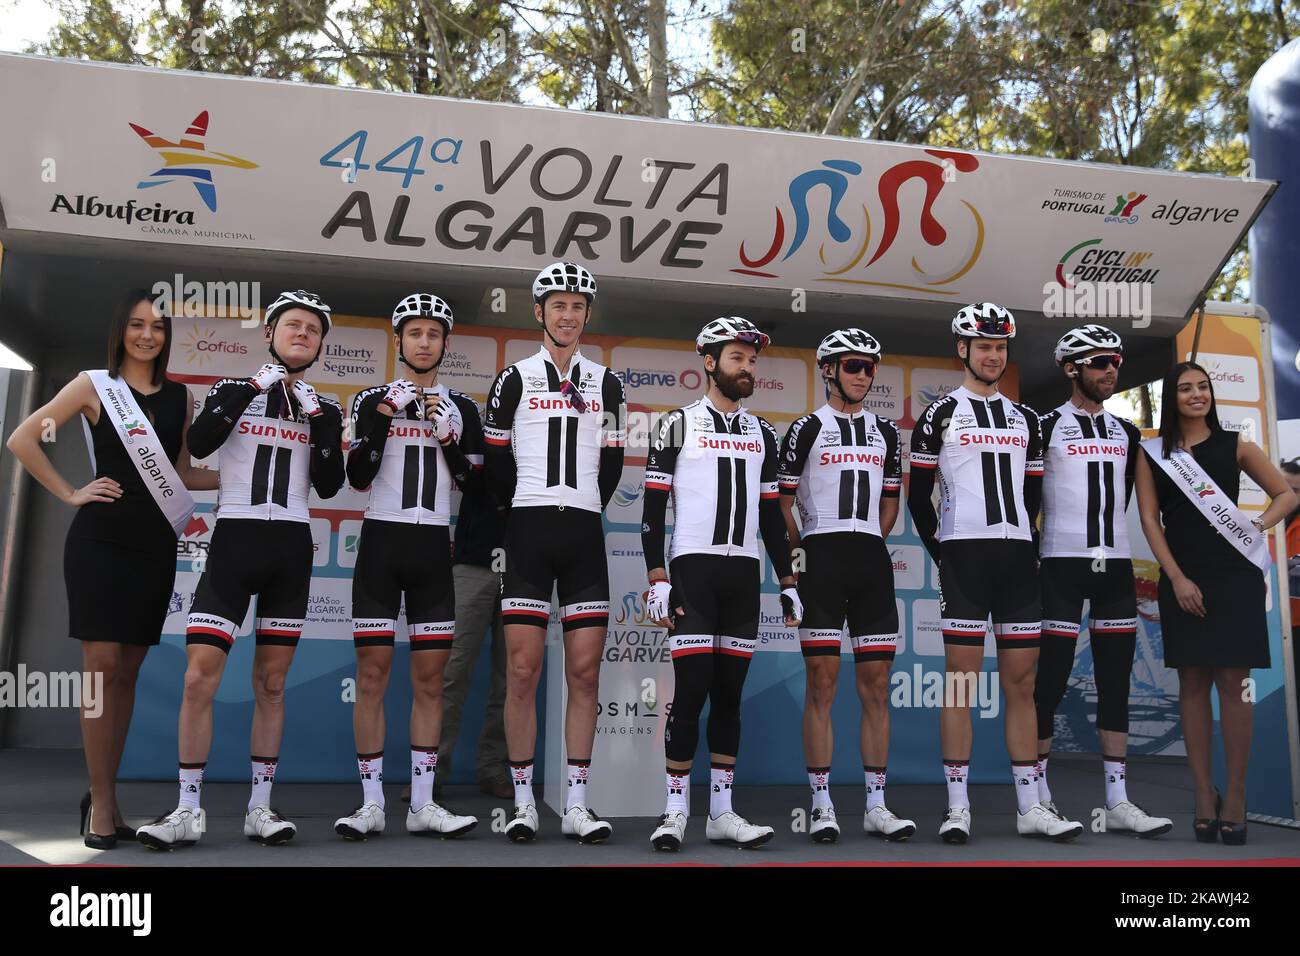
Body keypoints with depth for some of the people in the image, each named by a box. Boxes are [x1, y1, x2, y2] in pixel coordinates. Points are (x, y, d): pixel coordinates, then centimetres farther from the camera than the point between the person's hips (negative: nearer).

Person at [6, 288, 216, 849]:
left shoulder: (179, 396, 12)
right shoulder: (94, 385, 2)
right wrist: (70, 493, -5)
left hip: (155, 544, 4)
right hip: (101, 539, -4)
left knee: (128, 671, 9)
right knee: (101, 663, -5)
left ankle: (105, 795, 21)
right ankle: (100, 803, 5)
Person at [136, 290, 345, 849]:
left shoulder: (323, 410, 12)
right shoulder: (235, 390, 8)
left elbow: (329, 486, 1)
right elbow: (198, 444, -12)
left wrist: (318, 420, -6)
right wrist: (253, 387, -14)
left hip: (290, 550, 2)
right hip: (233, 541, -2)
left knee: (270, 684, 6)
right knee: (199, 677, -10)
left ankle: (259, 808, 14)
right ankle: (189, 811, 2)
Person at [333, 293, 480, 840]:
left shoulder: (461, 409, 11)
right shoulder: (374, 400, 6)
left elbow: (474, 484, 6)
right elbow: (358, 478, -5)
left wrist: (448, 438, -8)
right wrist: (385, 415, -13)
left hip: (433, 548, 2)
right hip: (381, 542, -1)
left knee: (430, 676, 3)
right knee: (372, 671, -2)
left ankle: (422, 804, 10)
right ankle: (371, 803, 7)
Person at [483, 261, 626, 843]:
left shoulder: (606, 384, 14)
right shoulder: (514, 380, 6)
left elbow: (611, 463, 15)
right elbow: (496, 464, 6)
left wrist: (581, 509, 11)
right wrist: (532, 510, 10)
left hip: (585, 534, 2)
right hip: (528, 532, -2)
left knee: (584, 672, 0)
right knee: (524, 670, -5)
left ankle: (576, 805, 8)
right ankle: (523, 803, 6)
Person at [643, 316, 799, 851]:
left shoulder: (762, 435, 15)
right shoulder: (678, 424, 1)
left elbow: (771, 514, 17)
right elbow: (653, 507, -3)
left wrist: (788, 582, 11)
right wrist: (657, 578, -12)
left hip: (744, 572, 5)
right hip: (692, 567, -4)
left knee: (729, 692, 6)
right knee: (691, 688, -8)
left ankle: (722, 812, 13)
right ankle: (676, 812, 3)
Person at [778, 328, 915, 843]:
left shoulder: (886, 432, 16)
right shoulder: (806, 428, 2)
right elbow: (782, 503, 1)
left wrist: (869, 544, 12)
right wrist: (801, 556, -2)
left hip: (872, 560, 5)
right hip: (821, 556, -4)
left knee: (876, 685, 4)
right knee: (822, 683, -4)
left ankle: (876, 806, 12)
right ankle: (822, 806, 3)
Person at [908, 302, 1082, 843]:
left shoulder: (1024, 418, 17)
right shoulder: (940, 415, 3)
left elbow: (1032, 495, 19)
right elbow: (918, 496, 2)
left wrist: (1020, 545, 9)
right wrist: (941, 555, -2)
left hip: (1018, 556, 5)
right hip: (964, 554, -5)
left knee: (1021, 681, 5)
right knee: (961, 677, -5)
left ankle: (1030, 807, 11)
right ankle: (958, 807, 2)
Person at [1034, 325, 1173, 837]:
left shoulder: (1126, 432, 14)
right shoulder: (1045, 426, -3)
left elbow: (1123, 497, 20)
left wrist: (1104, 538, 13)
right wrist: (1034, 549, -6)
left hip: (1115, 564, 6)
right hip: (1061, 564, -5)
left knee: (1115, 682, 6)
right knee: (1052, 677, -3)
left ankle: (1118, 801, 11)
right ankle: (1038, 794, 8)